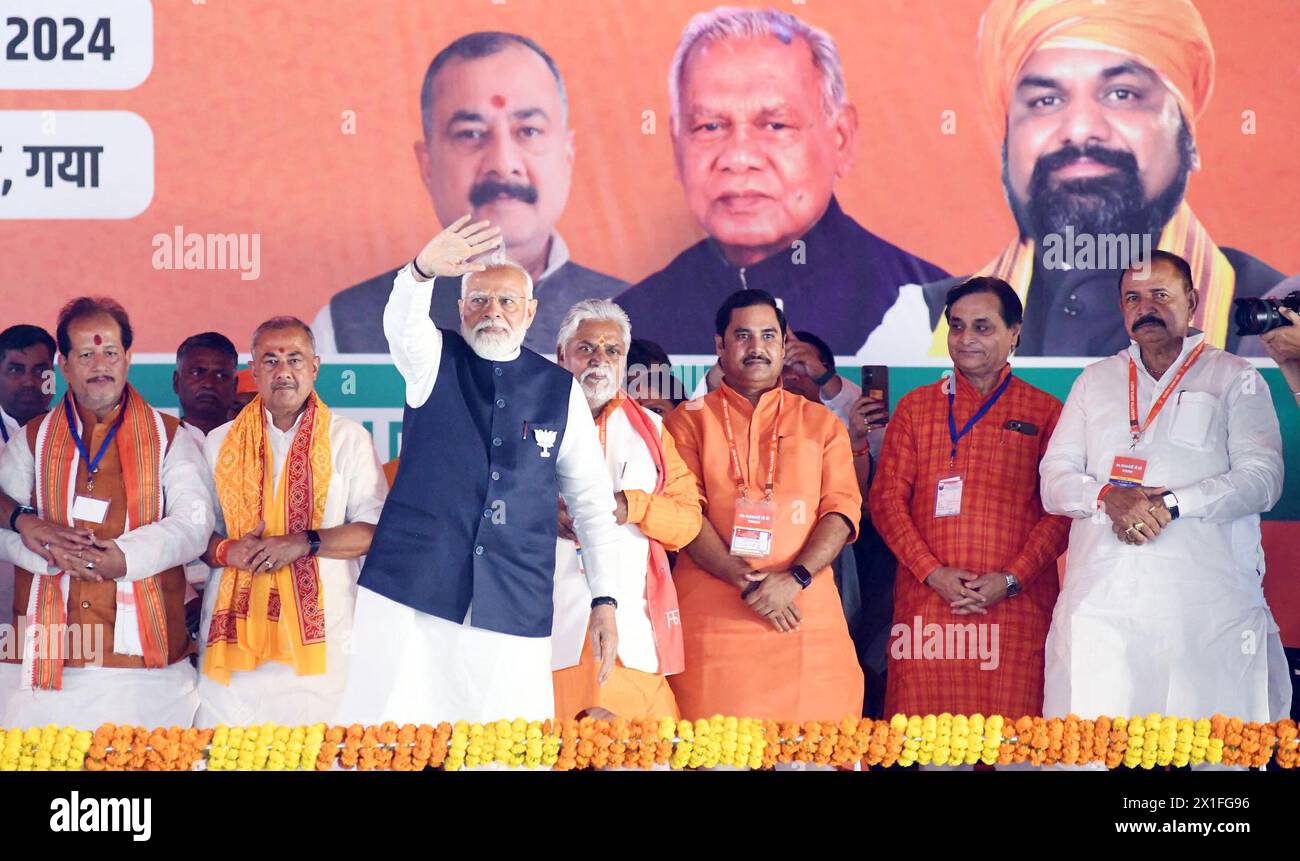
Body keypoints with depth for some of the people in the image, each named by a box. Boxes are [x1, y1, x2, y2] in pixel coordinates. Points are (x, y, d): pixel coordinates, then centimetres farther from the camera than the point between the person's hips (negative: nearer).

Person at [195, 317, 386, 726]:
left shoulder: (347, 439, 8)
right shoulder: (221, 443, 16)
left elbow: (376, 530, 1)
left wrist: (304, 542, -12)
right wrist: (227, 551, -6)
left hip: (319, 635, -2)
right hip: (235, 626, 2)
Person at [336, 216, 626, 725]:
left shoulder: (561, 391, 9)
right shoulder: (434, 361, 6)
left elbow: (592, 501, 11)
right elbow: (402, 323, -18)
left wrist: (604, 600, 4)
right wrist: (424, 270, -40)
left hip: (515, 605, 1)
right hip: (411, 588, -1)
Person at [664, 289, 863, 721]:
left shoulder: (822, 423, 15)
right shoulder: (690, 420, 10)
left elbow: (843, 508, 5)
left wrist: (794, 578, -11)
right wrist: (745, 583, -13)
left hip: (806, 611, 2)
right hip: (712, 617, -1)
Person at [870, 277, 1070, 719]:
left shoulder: (1045, 412, 8)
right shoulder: (915, 407, 13)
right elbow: (886, 499, 7)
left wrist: (1012, 579, -10)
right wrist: (932, 573, -7)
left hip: (1017, 607, -1)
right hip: (926, 605, 1)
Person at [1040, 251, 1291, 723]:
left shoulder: (1235, 378, 11)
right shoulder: (1095, 380, 21)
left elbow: (1261, 477, -1)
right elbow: (1054, 480, 14)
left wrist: (1171, 503, -14)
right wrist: (1108, 497, -9)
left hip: (1209, 602, -2)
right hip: (1101, 602, 2)